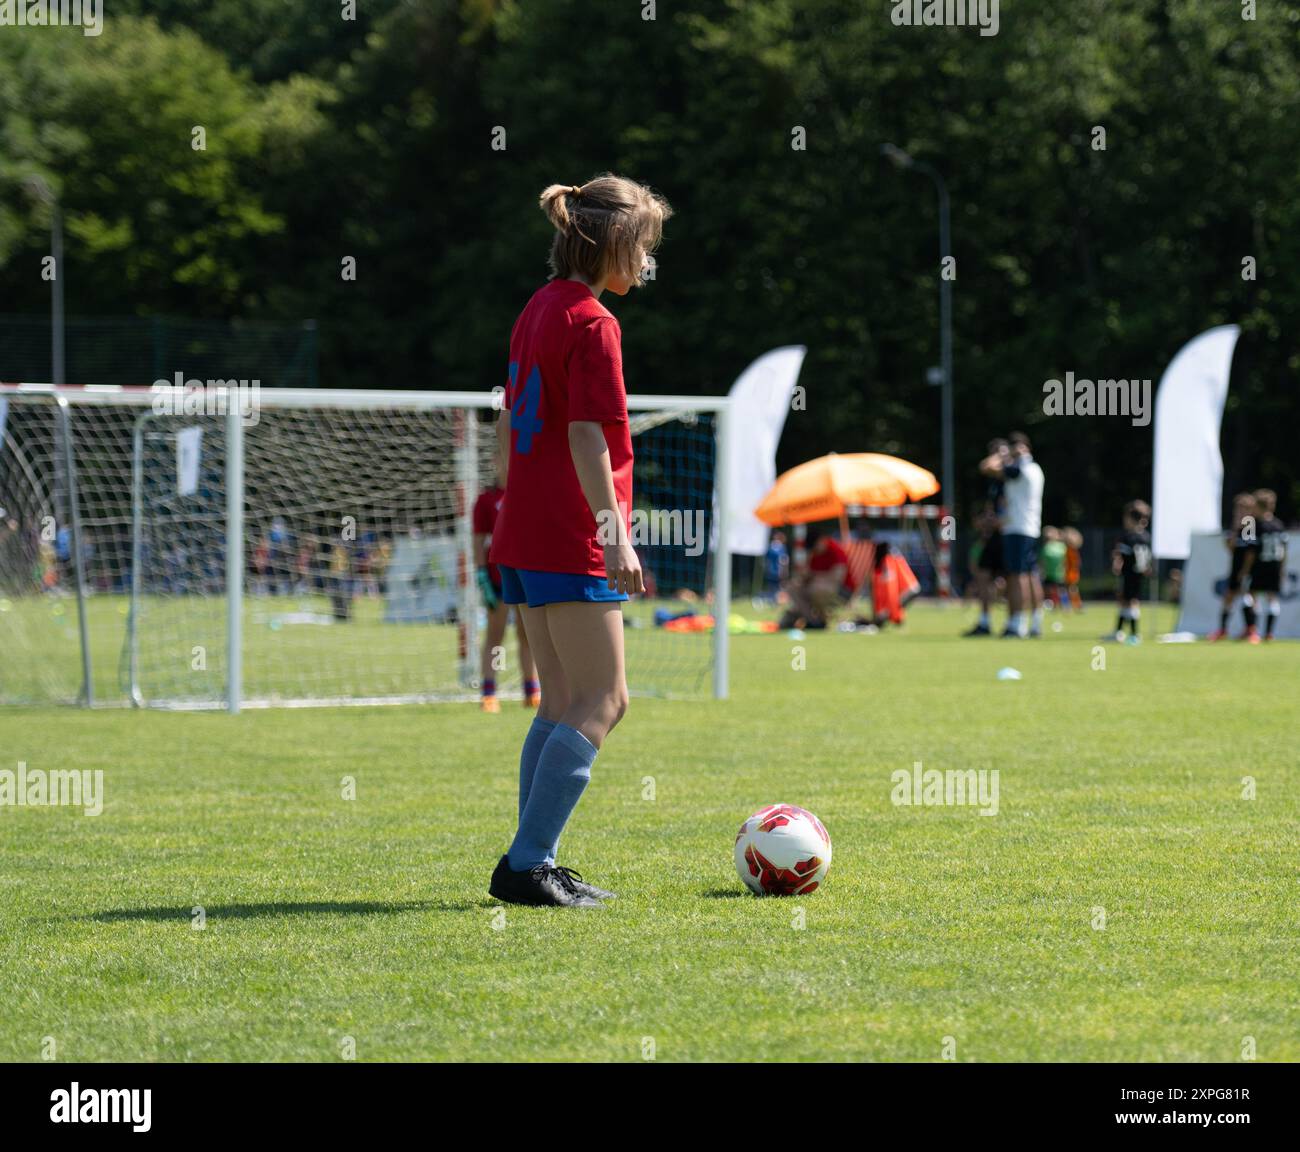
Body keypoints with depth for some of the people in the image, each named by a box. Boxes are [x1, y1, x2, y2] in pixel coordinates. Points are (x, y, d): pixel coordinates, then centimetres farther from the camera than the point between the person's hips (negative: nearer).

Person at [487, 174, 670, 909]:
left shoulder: (539, 310, 15)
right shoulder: (592, 323, -13)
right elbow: (588, 435, -19)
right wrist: (615, 536, -21)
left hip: (524, 537, 9)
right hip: (572, 543, -9)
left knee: (564, 704, 13)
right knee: (602, 702, -6)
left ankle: (534, 865, 10)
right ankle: (527, 862, -10)